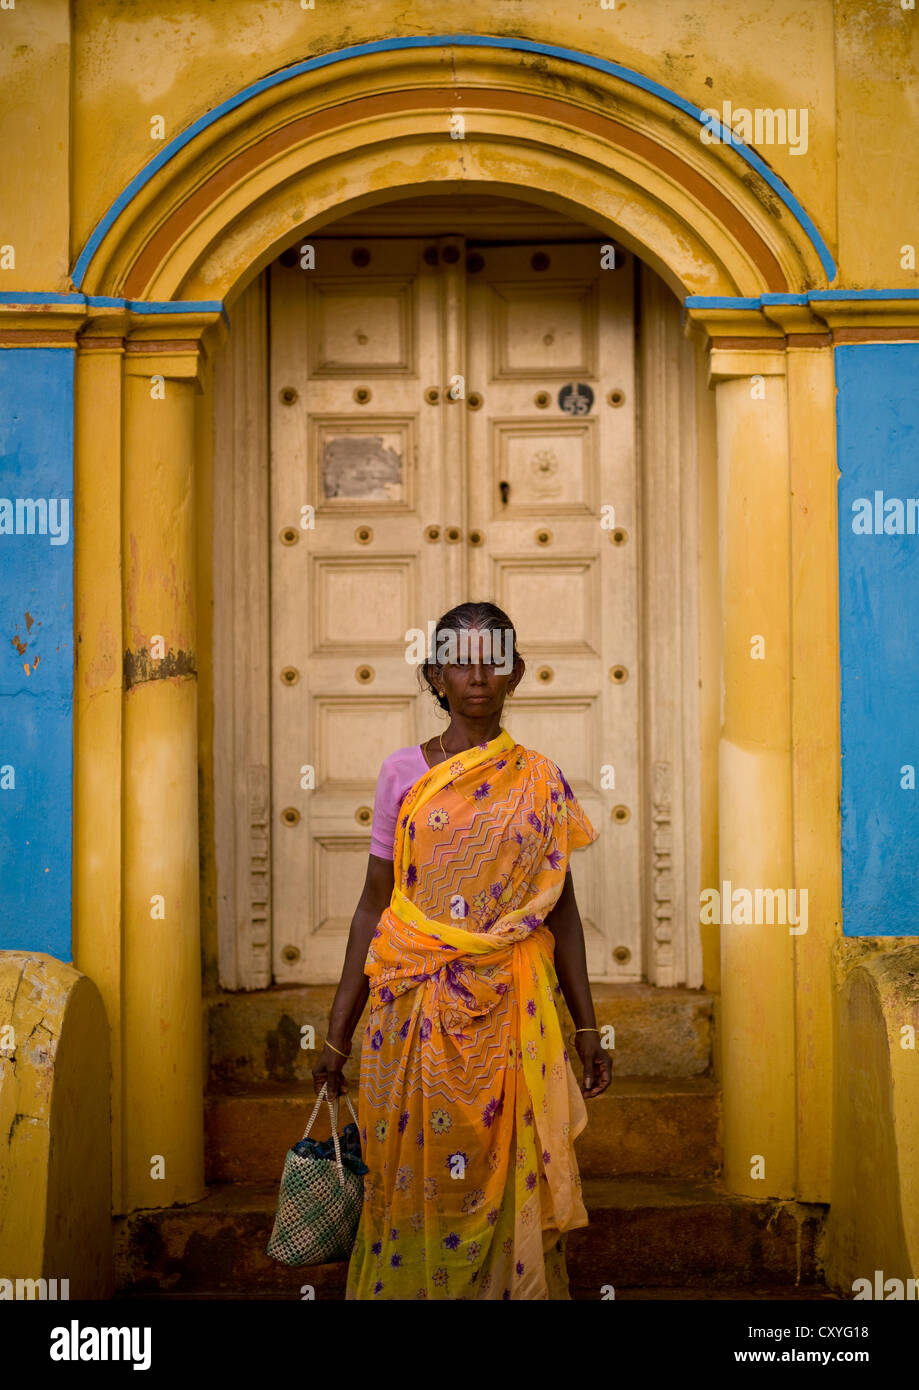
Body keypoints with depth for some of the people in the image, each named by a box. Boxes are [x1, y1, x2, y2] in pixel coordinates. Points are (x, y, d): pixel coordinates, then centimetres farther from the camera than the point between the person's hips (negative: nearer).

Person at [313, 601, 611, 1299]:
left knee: (508, 1182, 3)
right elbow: (374, 904, 6)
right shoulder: (403, 773, 3)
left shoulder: (540, 782, 5)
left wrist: (588, 1029, 6)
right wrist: (338, 1031, 5)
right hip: (415, 1007, 0)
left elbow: (562, 908, 8)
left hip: (512, 1012, 0)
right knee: (415, 1180, 4)